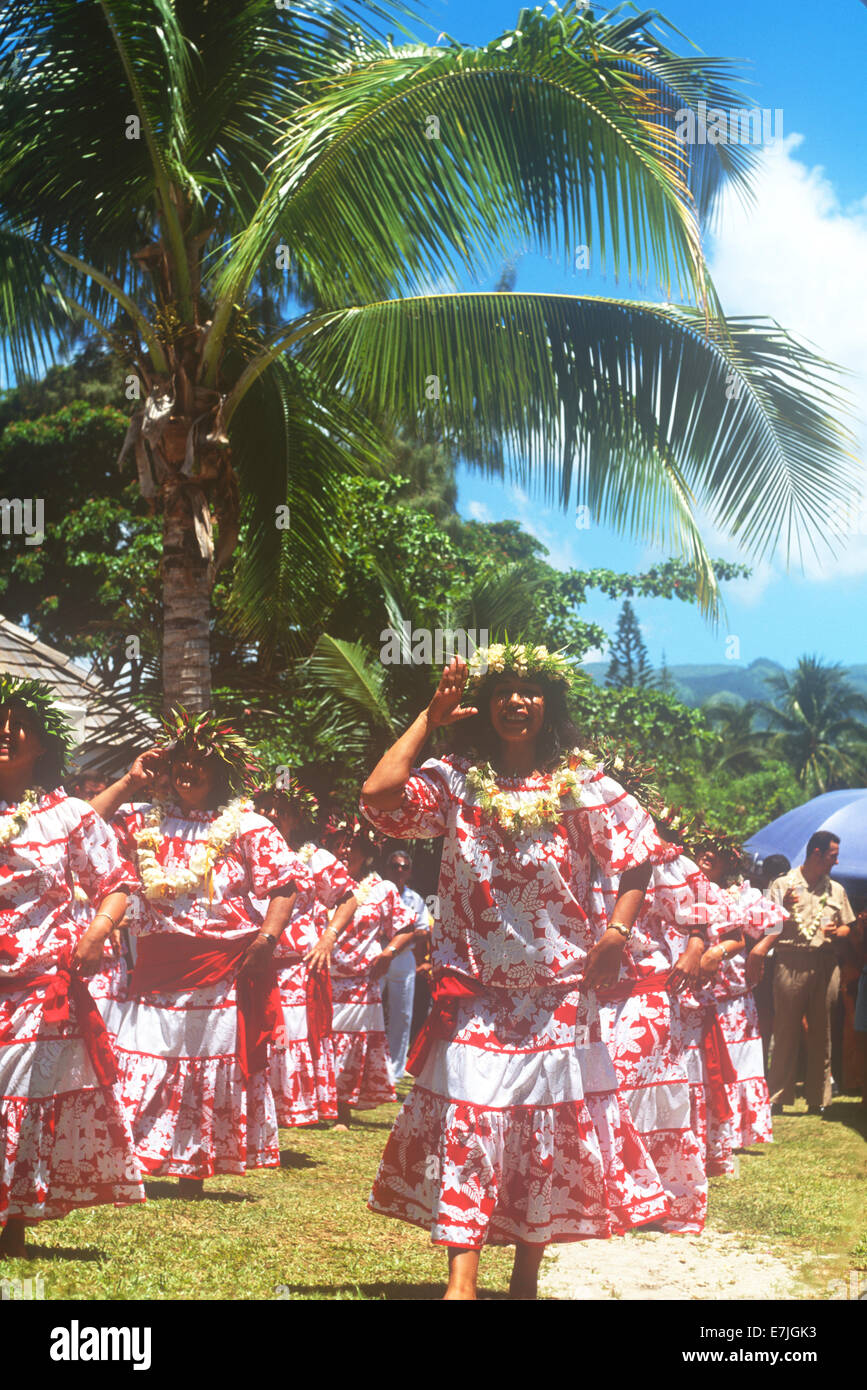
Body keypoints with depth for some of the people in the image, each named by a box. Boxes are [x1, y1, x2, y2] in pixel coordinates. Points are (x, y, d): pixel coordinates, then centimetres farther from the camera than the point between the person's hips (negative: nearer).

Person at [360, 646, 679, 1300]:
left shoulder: (582, 785, -1)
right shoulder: (454, 780, -2)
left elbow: (638, 860, 4)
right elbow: (379, 794, -18)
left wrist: (615, 933, -9)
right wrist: (430, 719, -11)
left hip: (559, 999, 1)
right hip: (473, 999, -1)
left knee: (553, 1138, 8)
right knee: (465, 1130, -6)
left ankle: (526, 1276, 24)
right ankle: (462, 1279, -4)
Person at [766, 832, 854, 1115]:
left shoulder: (836, 889, 18)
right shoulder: (782, 885, 6)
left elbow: (847, 927, 22)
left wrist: (837, 932, -1)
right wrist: (784, 908, -16)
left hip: (825, 963, 4)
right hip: (791, 961, -3)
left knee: (822, 1032, 2)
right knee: (786, 1030, -5)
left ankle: (819, 1097, 8)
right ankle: (778, 1096, 0)